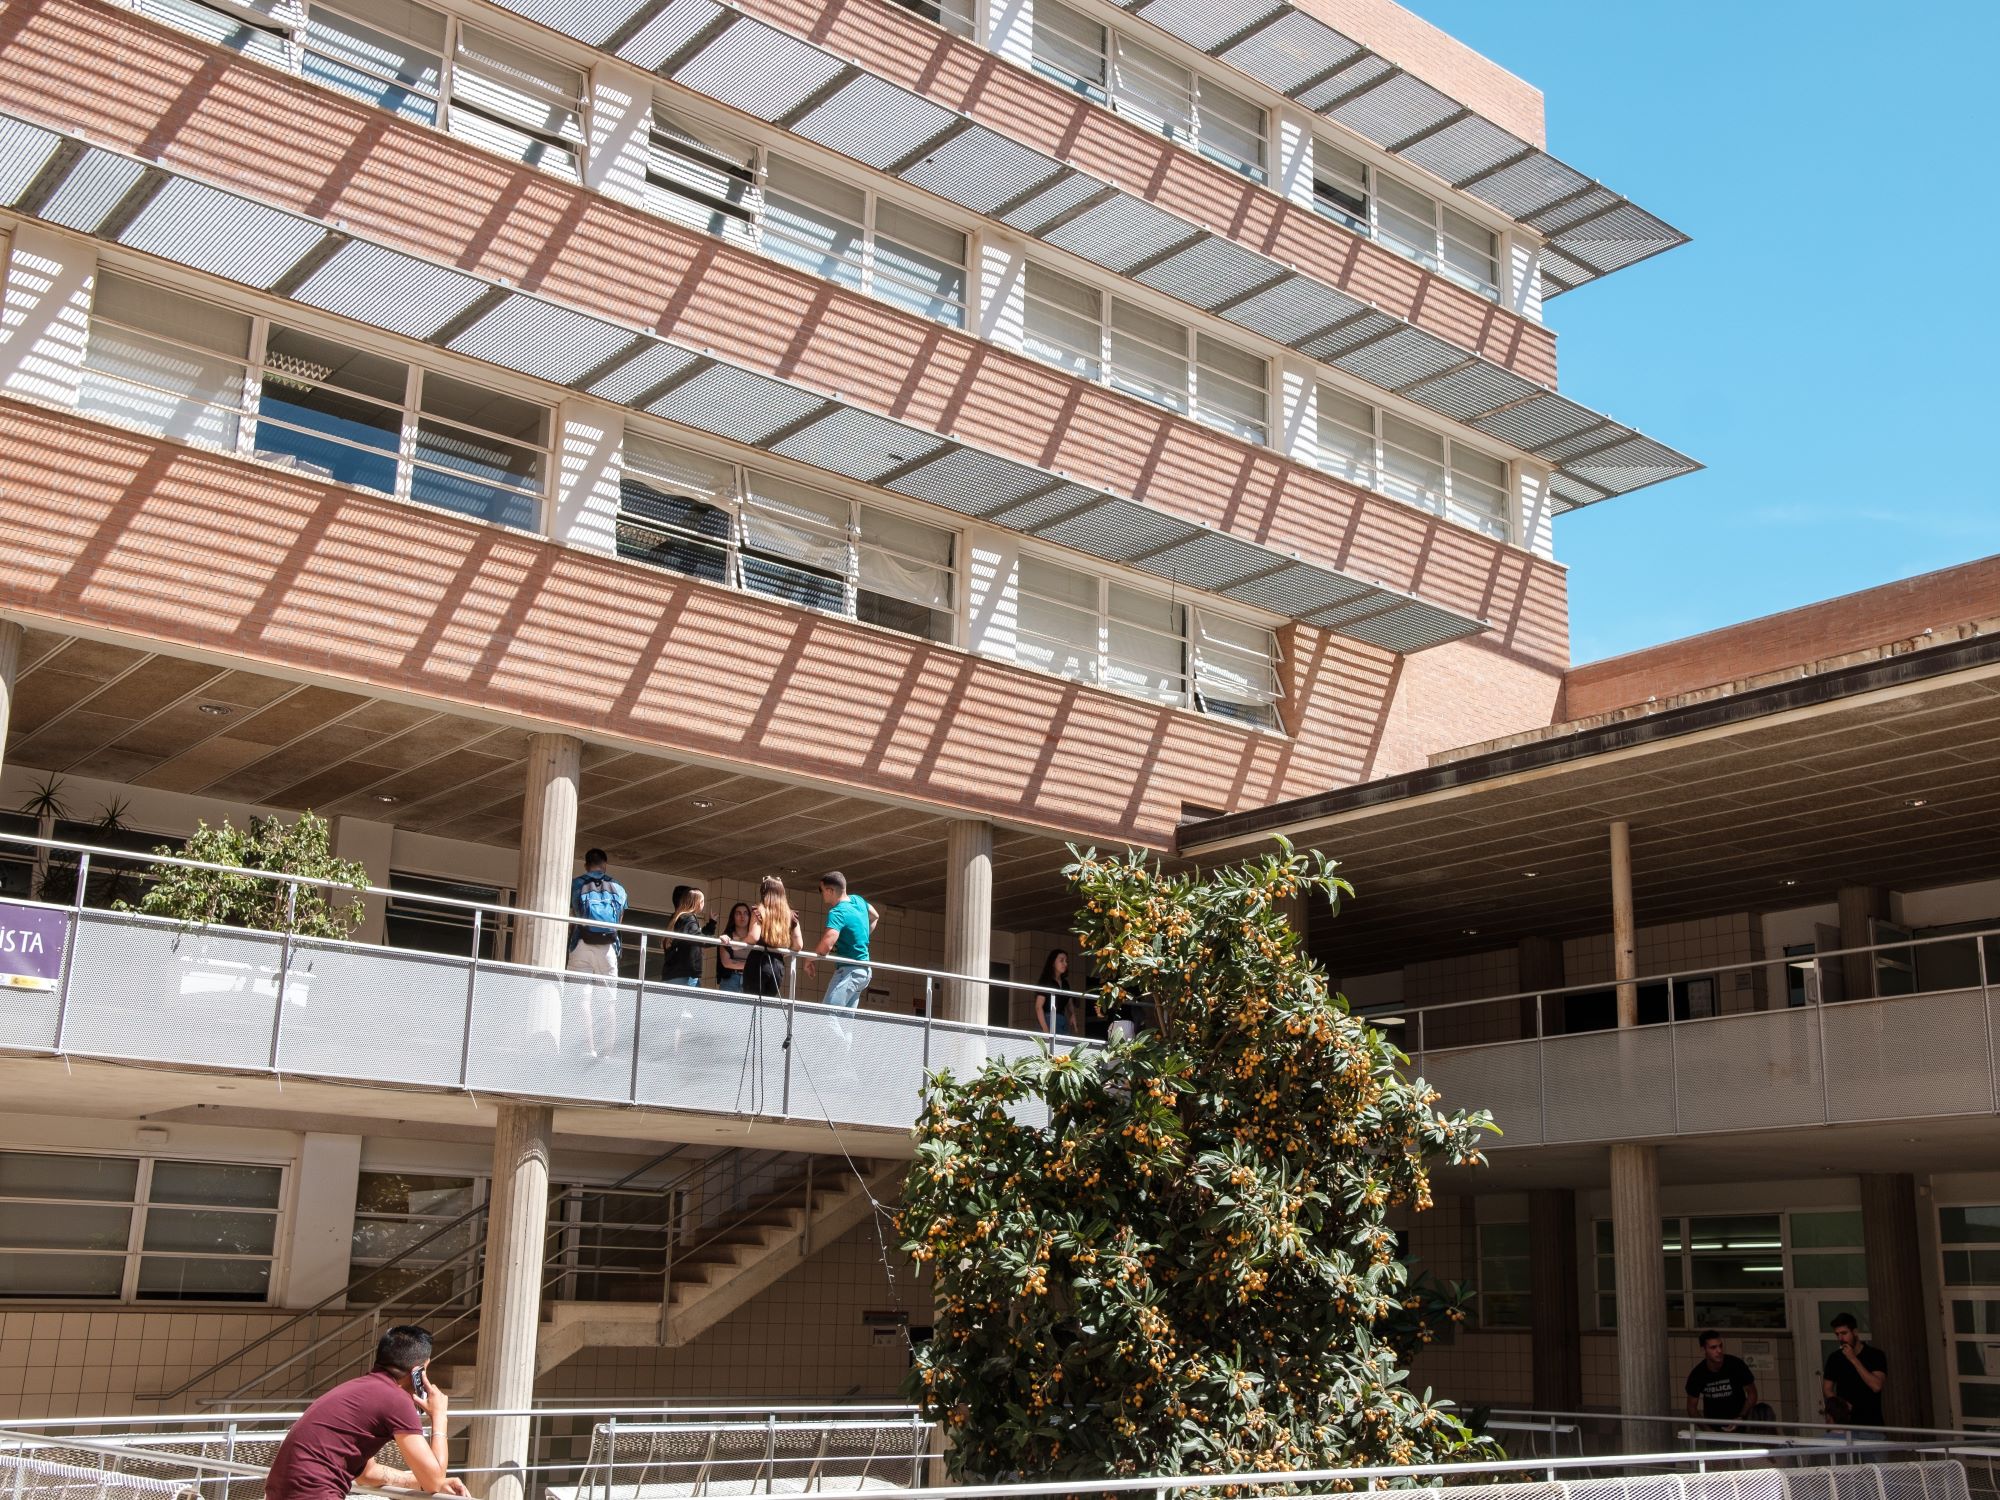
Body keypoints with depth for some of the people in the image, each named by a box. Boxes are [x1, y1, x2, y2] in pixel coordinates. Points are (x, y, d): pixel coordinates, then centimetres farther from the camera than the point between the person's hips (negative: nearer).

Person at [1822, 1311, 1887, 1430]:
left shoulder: (1875, 1355, -5)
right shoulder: (1834, 1358, 6)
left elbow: (1876, 1386, -18)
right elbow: (1827, 1388, 10)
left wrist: (1853, 1359, -19)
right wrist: (1841, 1404, -10)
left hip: (1871, 1423, -2)